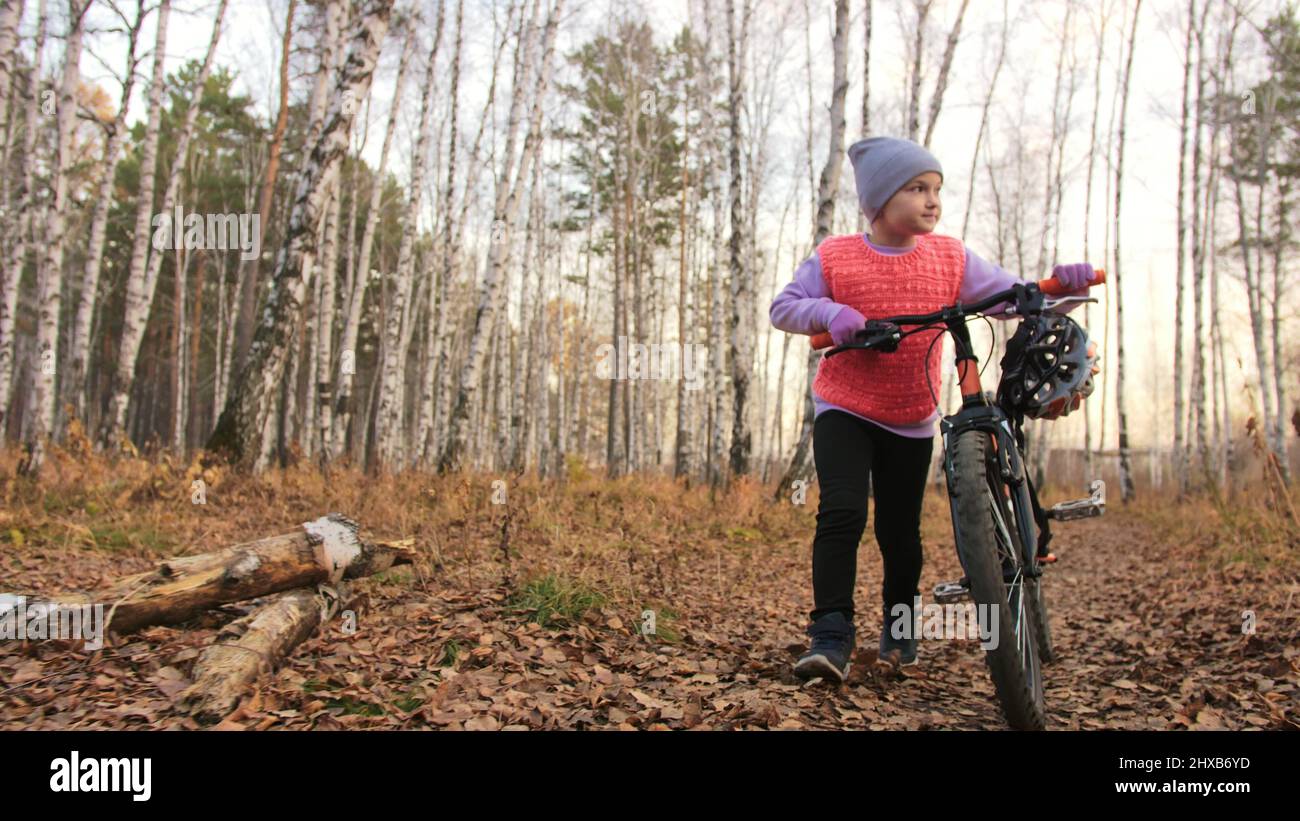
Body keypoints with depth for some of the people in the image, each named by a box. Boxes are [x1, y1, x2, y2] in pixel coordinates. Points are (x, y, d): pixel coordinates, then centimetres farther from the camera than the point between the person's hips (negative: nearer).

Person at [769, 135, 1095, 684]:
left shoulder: (950, 258, 0)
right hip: (844, 410, -2)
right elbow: (783, 307, -4)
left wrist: (1059, 287, -19)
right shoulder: (834, 258, -6)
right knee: (842, 512, -19)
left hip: (912, 419, 3)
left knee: (901, 529, 9)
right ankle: (831, 634, -11)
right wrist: (828, 311, -23)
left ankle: (899, 624, 32)